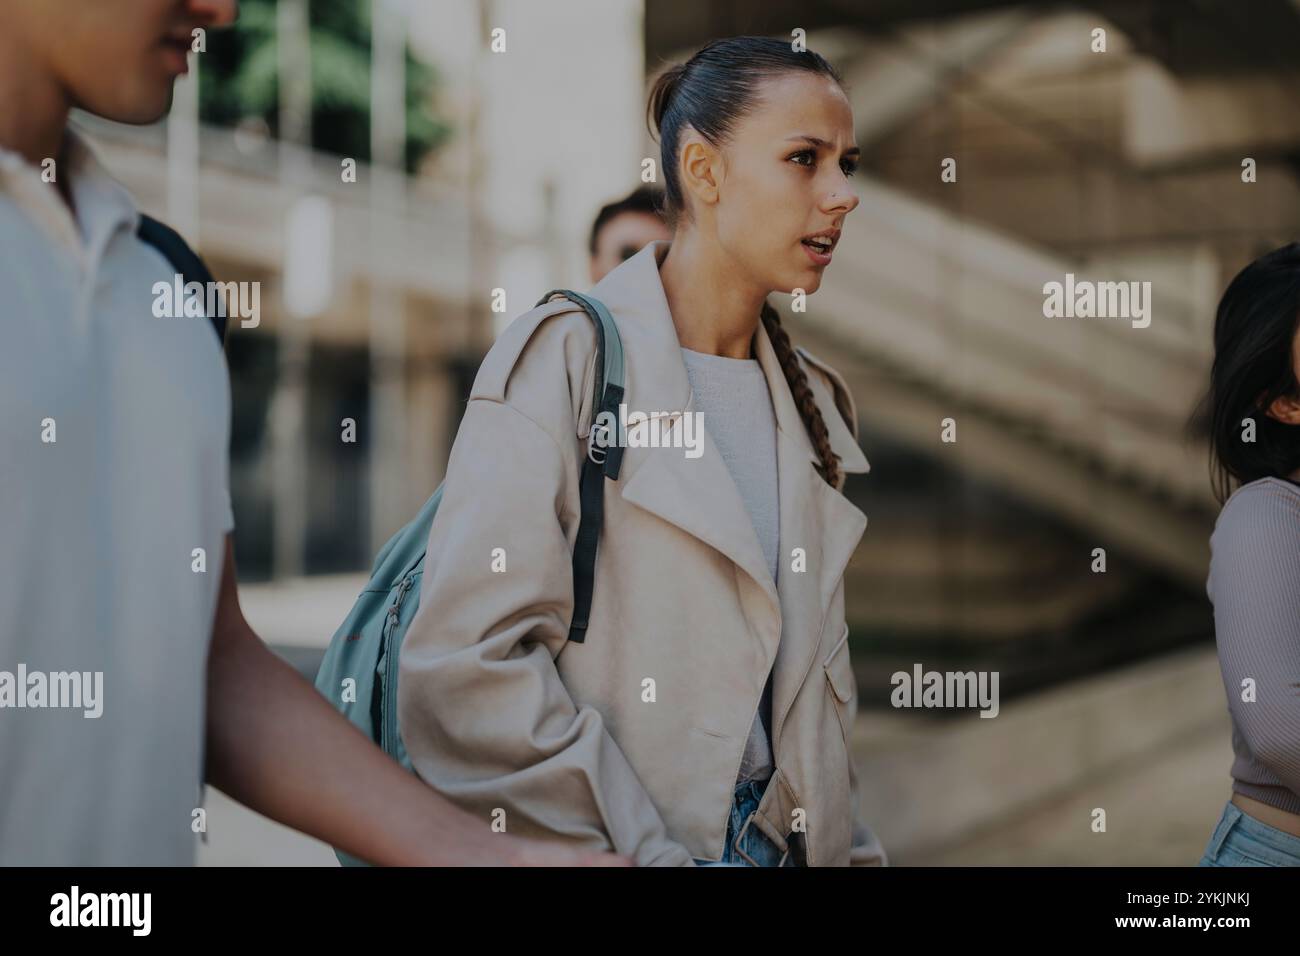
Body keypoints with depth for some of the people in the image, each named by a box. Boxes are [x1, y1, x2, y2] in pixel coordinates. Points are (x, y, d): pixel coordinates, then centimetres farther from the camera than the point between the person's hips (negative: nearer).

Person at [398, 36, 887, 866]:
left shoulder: (814, 400, 7)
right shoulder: (563, 361, -13)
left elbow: (817, 669, 12)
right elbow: (468, 668, -20)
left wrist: (848, 847, 4)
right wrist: (642, 850, -20)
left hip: (785, 839, 6)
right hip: (601, 846, -6)